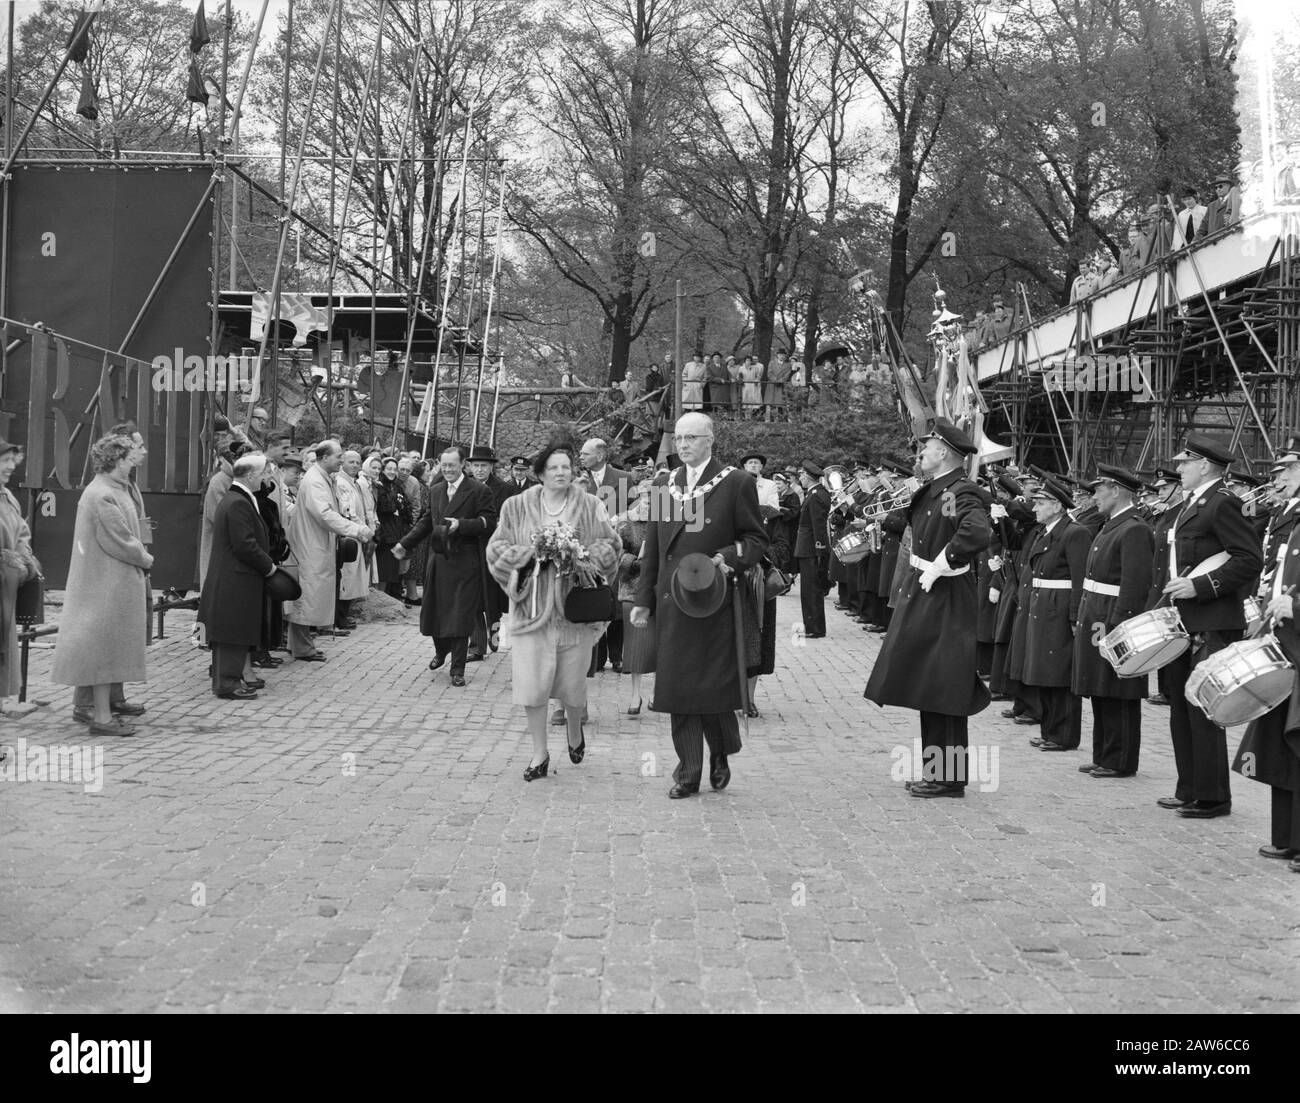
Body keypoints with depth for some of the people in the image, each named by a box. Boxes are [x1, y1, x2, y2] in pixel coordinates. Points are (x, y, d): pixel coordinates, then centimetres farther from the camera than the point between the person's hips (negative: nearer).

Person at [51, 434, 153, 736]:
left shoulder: (109, 491, 13)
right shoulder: (103, 497, -20)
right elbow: (122, 543, -21)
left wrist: (139, 555, 2)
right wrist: (146, 559, -6)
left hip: (108, 580, 10)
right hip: (109, 583, -10)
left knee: (105, 645, 14)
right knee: (106, 642, -4)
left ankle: (101, 711, 21)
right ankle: (101, 717, 1)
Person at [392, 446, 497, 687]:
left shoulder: (479, 491, -6)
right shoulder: (435, 492, 14)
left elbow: (488, 522, -12)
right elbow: (426, 522, 21)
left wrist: (461, 525, -22)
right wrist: (405, 543, 15)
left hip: (465, 562, -6)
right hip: (438, 559, 6)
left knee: (461, 615, -3)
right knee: (434, 611, 12)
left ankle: (458, 669, 6)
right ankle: (441, 651, 40)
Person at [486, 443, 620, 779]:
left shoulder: (591, 506, 4)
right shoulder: (517, 506, 3)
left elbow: (610, 546, 3)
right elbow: (497, 549, 3)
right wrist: (531, 552, -13)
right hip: (532, 606, 0)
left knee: (572, 682, 6)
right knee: (531, 681, -5)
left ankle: (575, 731, 37)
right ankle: (540, 753, 8)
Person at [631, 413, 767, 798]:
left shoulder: (736, 483, -2)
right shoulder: (665, 485, 12)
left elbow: (756, 538, -1)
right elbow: (653, 548, 15)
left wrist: (729, 557, -19)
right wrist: (644, 599, 10)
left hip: (715, 602, -4)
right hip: (672, 603, 4)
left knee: (714, 685, -1)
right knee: (677, 686, 4)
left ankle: (721, 755, 25)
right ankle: (688, 770, 13)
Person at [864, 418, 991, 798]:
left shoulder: (962, 493, -17)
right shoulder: (930, 491, 11)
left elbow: (977, 533, -34)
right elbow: (901, 520, 31)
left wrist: (939, 566, -27)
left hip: (945, 600, -9)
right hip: (922, 597, 9)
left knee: (942, 693, -3)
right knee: (929, 690, 14)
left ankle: (949, 778, 5)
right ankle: (936, 770, 24)